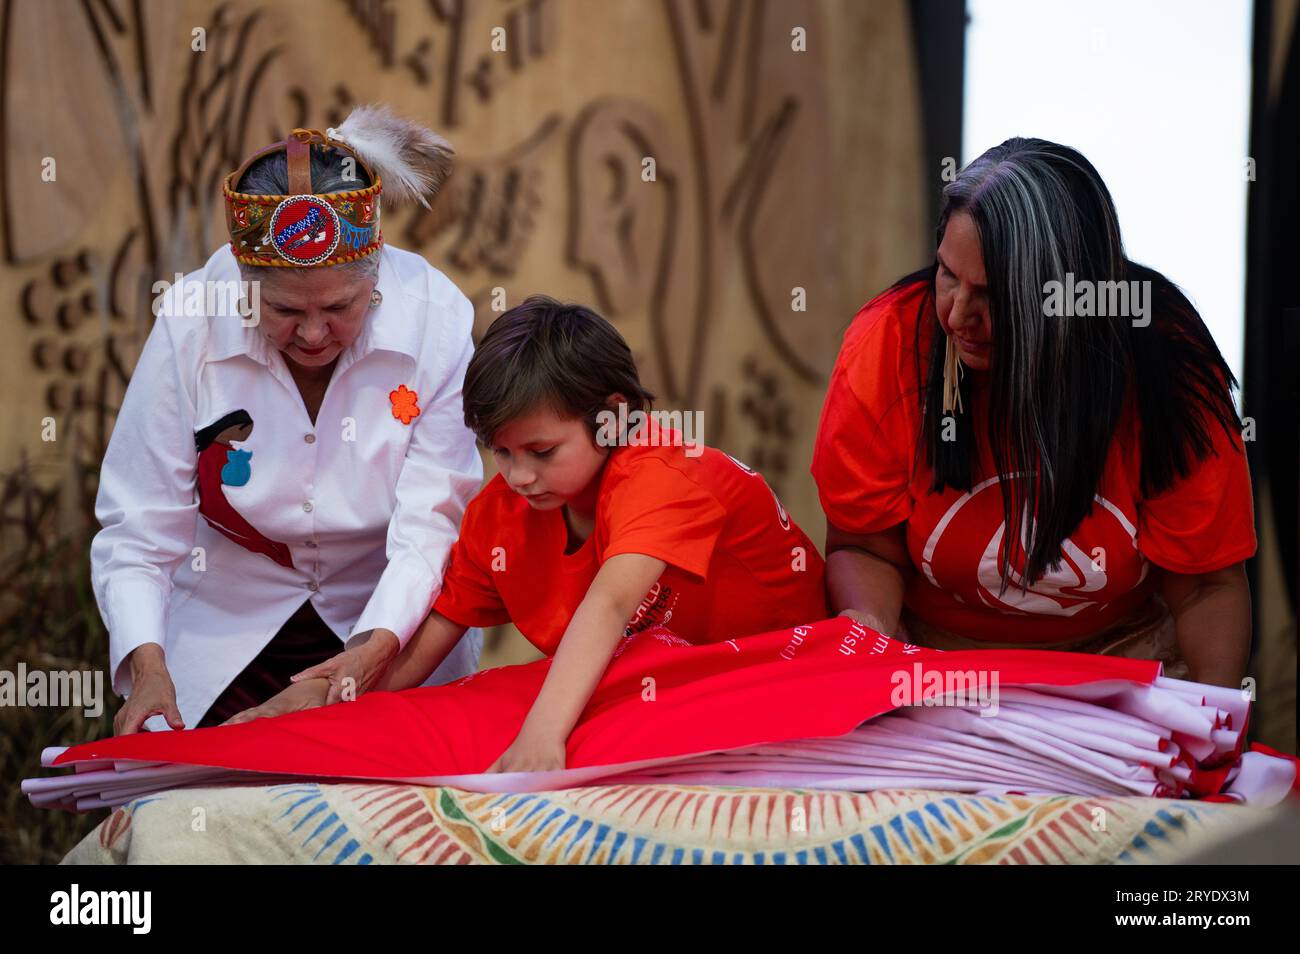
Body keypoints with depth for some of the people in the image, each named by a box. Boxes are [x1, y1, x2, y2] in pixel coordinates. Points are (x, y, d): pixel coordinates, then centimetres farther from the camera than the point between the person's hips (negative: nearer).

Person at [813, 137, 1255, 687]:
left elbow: (1207, 585, -8)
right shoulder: (889, 344, -17)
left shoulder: (1170, 369, -16)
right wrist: (870, 627, -30)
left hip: (1121, 646, 0)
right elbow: (865, 547, -8)